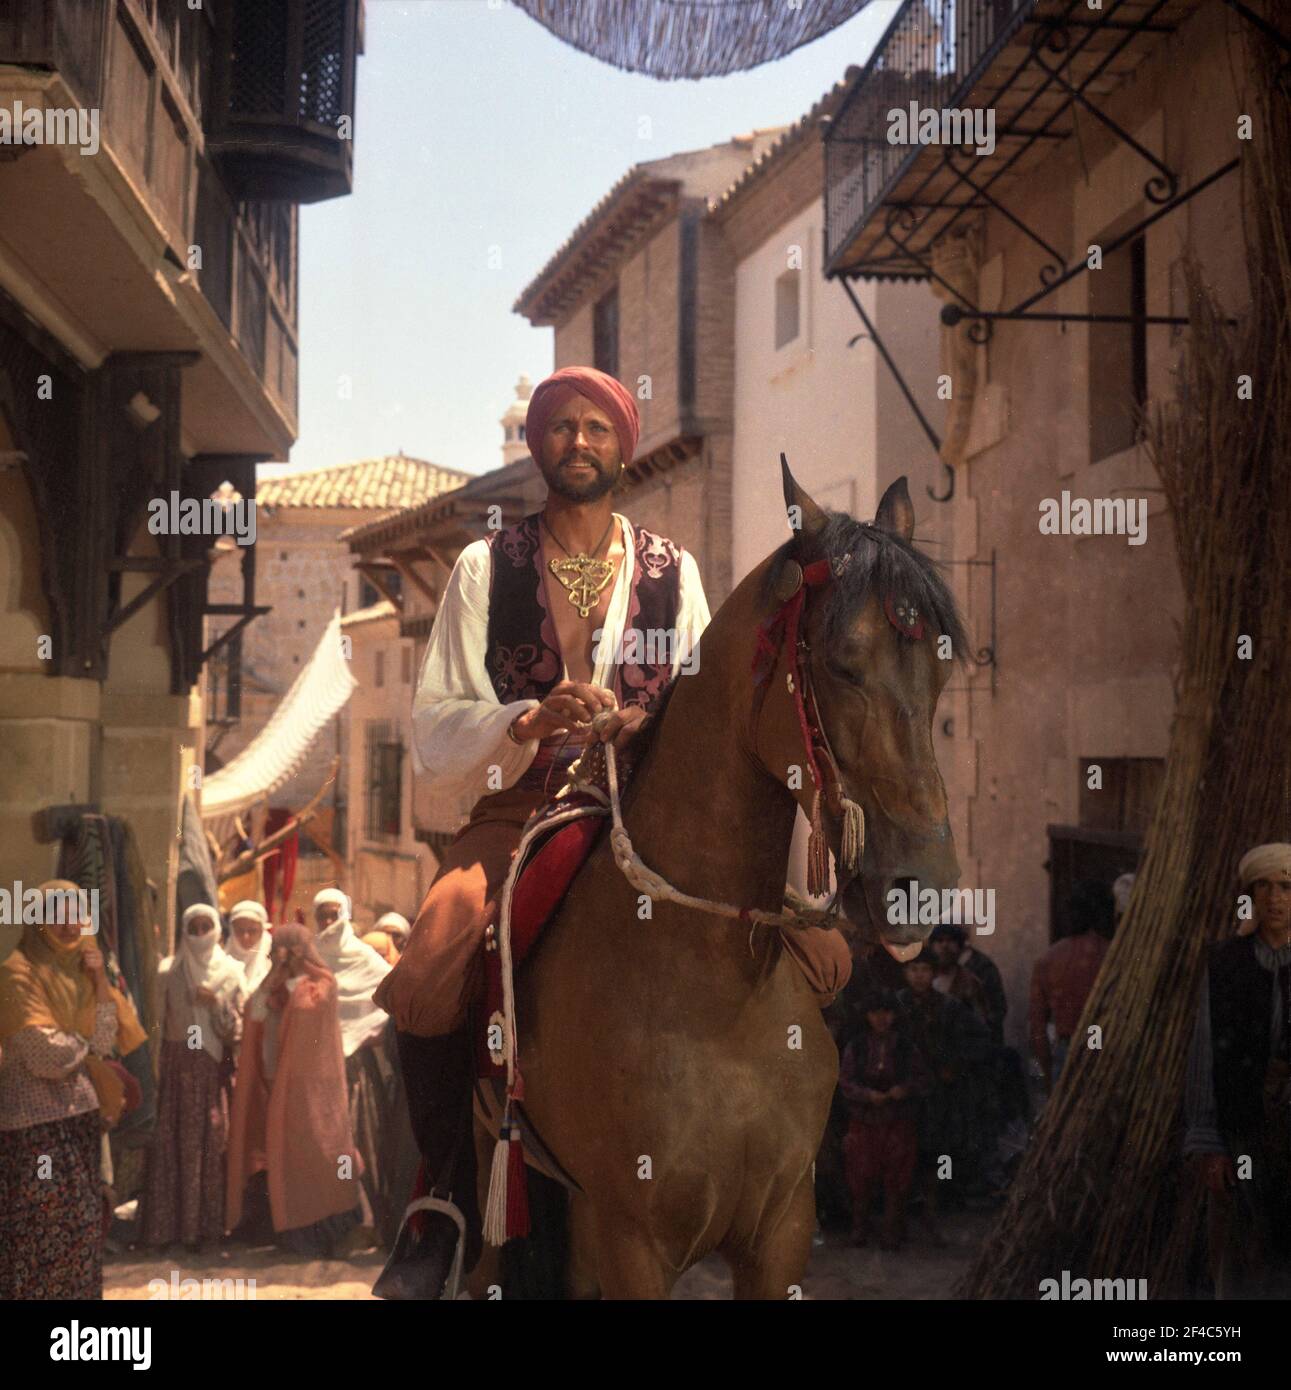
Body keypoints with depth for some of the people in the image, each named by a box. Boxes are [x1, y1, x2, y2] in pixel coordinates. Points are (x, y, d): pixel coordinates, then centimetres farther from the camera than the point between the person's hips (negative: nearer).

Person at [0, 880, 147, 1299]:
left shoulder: (80, 967, 14)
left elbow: (105, 1042, 5)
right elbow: (43, 1051, -16)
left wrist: (101, 984, -4)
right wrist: (88, 1051, 1)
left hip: (82, 1111, 7)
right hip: (38, 1118, -7)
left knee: (80, 1225, 7)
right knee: (44, 1229, -7)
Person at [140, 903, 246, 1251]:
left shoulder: (231, 972, 4)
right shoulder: (168, 971, 5)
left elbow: (238, 1028, 1)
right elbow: (157, 1020, 4)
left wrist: (217, 1004, -15)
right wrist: (156, 1068, -3)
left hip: (214, 1068, 0)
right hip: (178, 1066, 0)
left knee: (211, 1144, -2)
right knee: (172, 1143, -2)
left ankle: (206, 1223, 6)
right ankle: (170, 1223, 4)